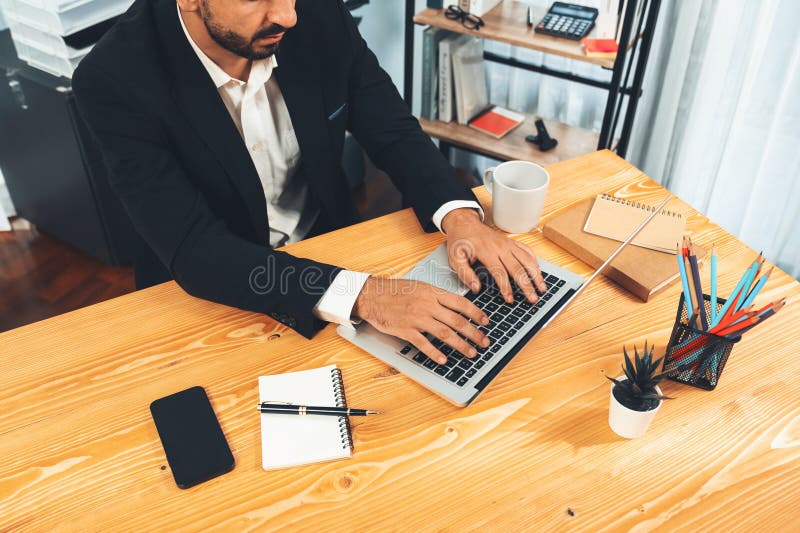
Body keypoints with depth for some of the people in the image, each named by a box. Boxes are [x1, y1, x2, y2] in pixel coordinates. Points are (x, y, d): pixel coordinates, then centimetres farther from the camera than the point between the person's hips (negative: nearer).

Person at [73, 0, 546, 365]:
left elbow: (395, 131, -4)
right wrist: (361, 295, -41)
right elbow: (192, 250, -29)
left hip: (331, 249, 3)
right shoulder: (115, 79, -24)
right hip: (211, 293, -2)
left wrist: (459, 215, -24)